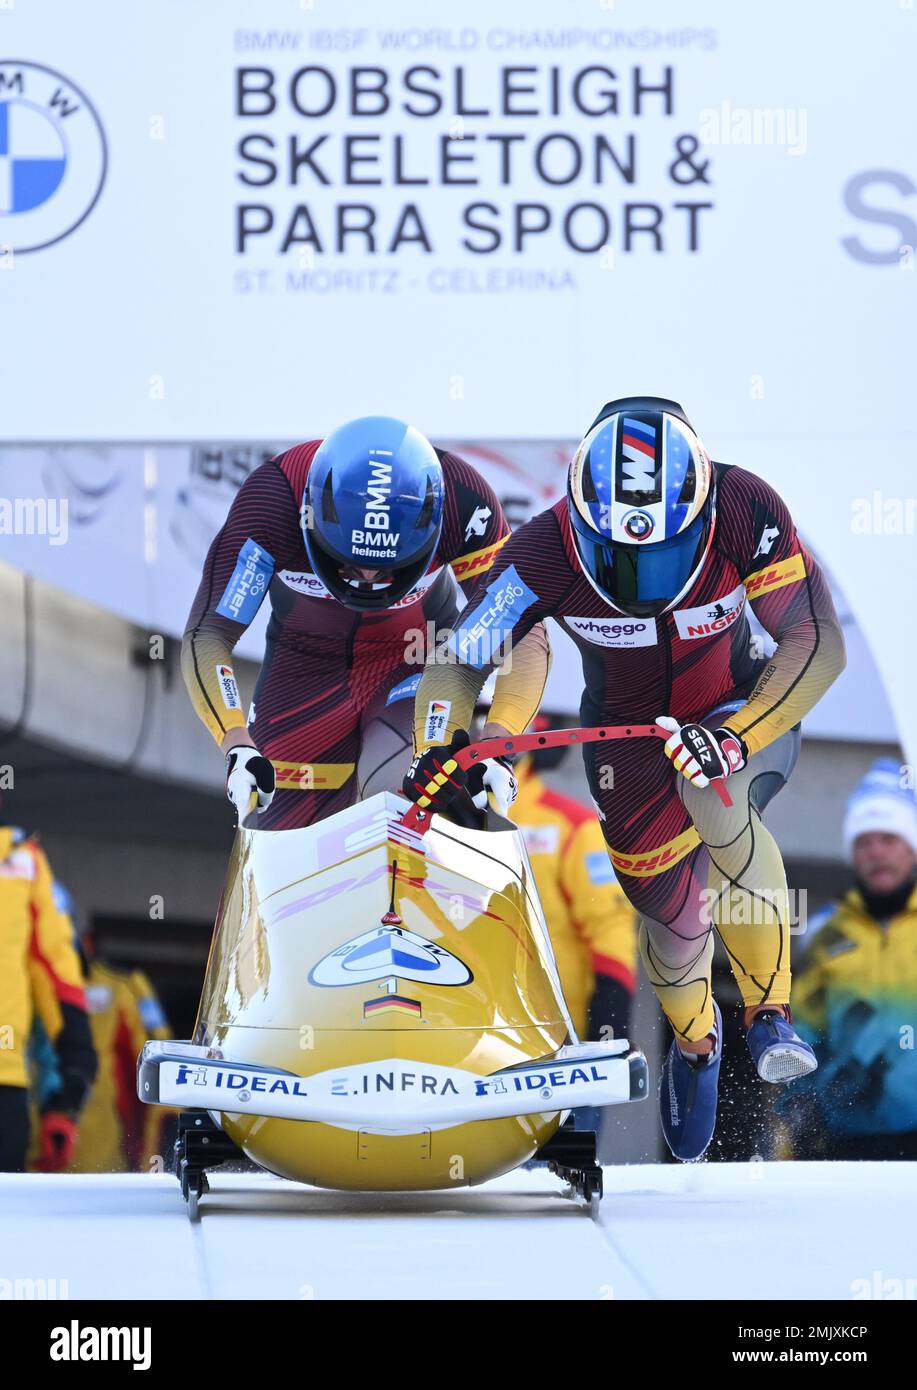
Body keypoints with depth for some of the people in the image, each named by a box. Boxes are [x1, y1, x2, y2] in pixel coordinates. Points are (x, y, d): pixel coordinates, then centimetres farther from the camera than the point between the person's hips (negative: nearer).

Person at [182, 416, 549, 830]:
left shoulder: (461, 500, -29)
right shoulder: (271, 498, -32)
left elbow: (524, 633, -26)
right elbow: (207, 636, -30)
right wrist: (237, 745, -44)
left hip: (419, 656, -1)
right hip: (306, 667, 1)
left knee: (401, 792, -28)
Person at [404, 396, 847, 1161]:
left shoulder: (745, 511, -31)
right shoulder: (545, 554, -28)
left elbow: (819, 645, -32)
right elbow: (454, 663, -17)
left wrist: (739, 737, -46)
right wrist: (438, 751, -37)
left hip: (746, 711, -2)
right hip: (628, 735, 2)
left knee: (712, 792, -36)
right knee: (674, 918, 4)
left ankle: (771, 1007, -24)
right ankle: (694, 1040, 41)